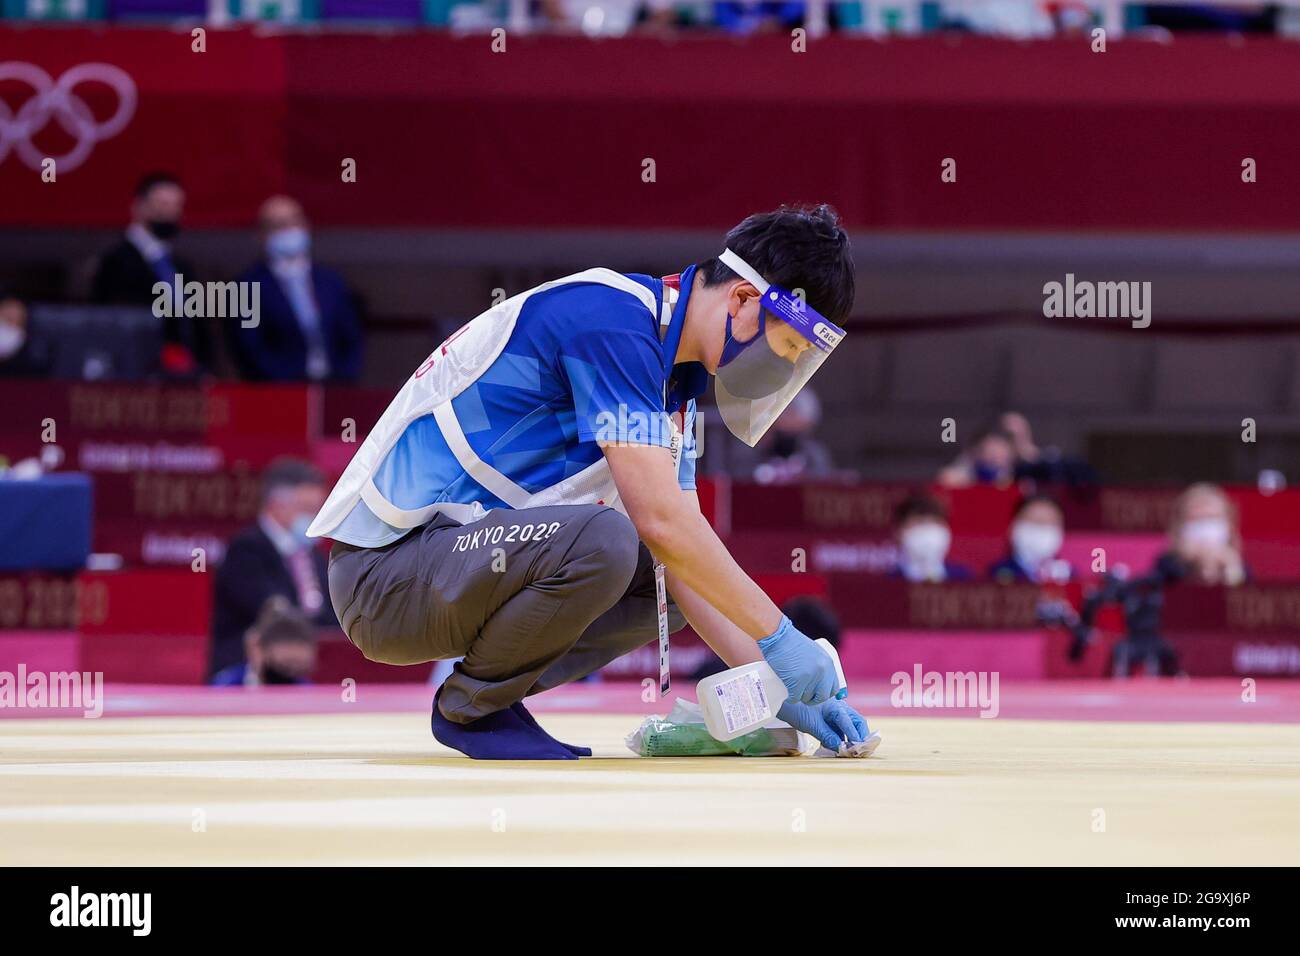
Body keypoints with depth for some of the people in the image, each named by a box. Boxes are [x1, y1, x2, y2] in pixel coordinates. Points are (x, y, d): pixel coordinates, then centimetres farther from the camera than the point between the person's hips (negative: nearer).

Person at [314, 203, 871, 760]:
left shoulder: (675, 375, 11)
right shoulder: (610, 317, -19)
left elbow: (677, 546, 13)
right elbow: (660, 521, -25)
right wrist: (778, 635, -17)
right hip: (386, 571, -10)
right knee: (602, 541, -31)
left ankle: (489, 691, 7)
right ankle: (470, 707, -9)